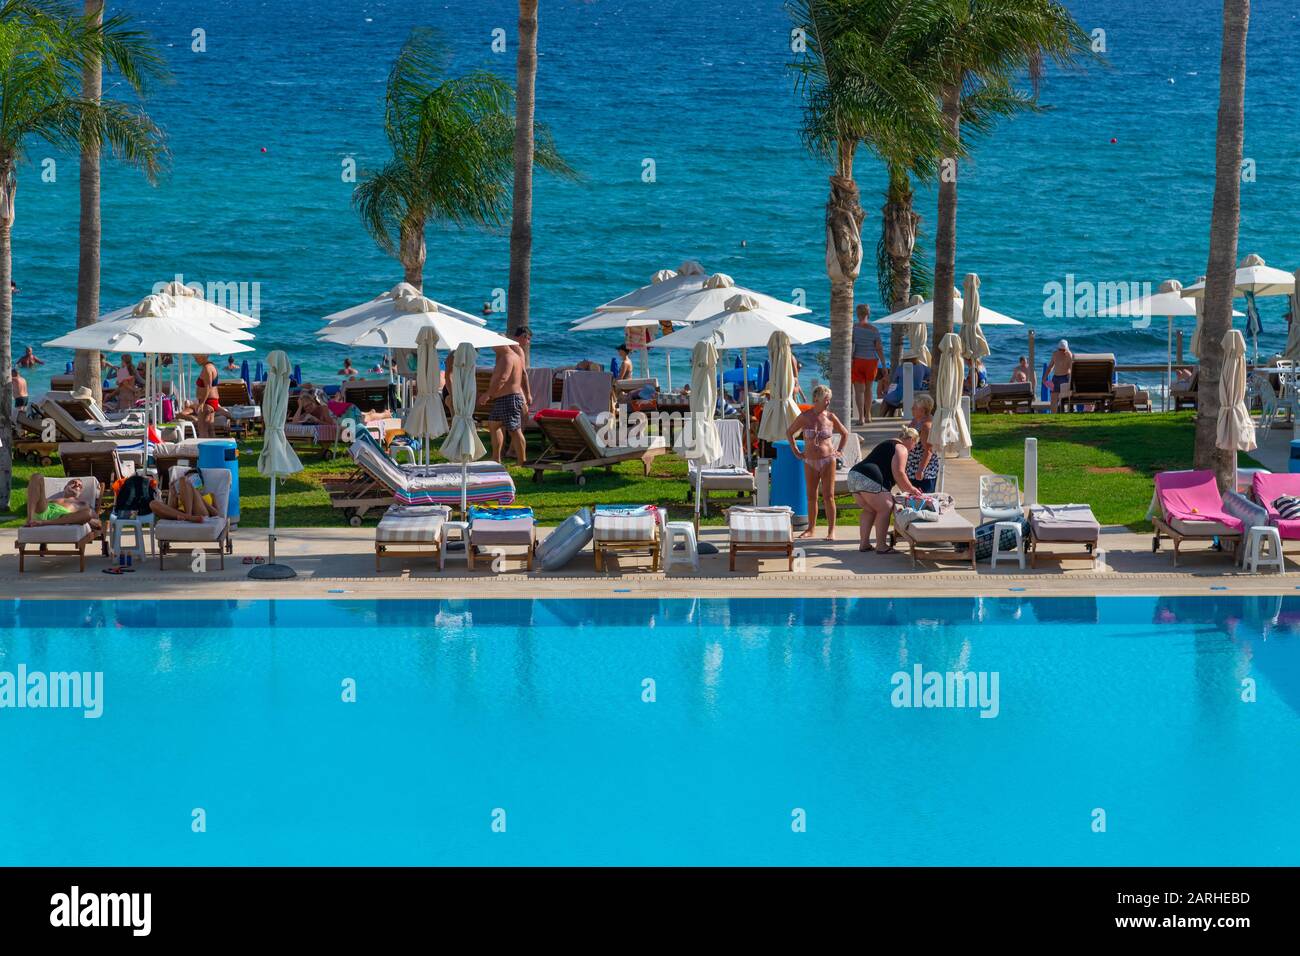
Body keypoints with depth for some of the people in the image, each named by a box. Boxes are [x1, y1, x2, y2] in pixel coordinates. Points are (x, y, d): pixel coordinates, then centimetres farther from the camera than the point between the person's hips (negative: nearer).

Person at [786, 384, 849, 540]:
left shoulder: (830, 417, 0)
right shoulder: (804, 417, -3)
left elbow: (845, 433, 15)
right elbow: (789, 432, 11)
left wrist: (839, 450, 8)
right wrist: (796, 452, 8)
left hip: (828, 460, -1)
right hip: (810, 462, 1)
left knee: (828, 496, -3)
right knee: (811, 496, 8)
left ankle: (831, 530, 1)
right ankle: (811, 528, 19)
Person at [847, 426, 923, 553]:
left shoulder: (888, 444, 31)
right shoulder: (901, 448, 0)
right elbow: (898, 473, -10)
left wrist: (909, 489, 32)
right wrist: (911, 489, 1)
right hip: (869, 479, -10)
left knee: (870, 510, 20)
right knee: (884, 509, -3)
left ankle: (864, 543, 17)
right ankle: (881, 546, -5)